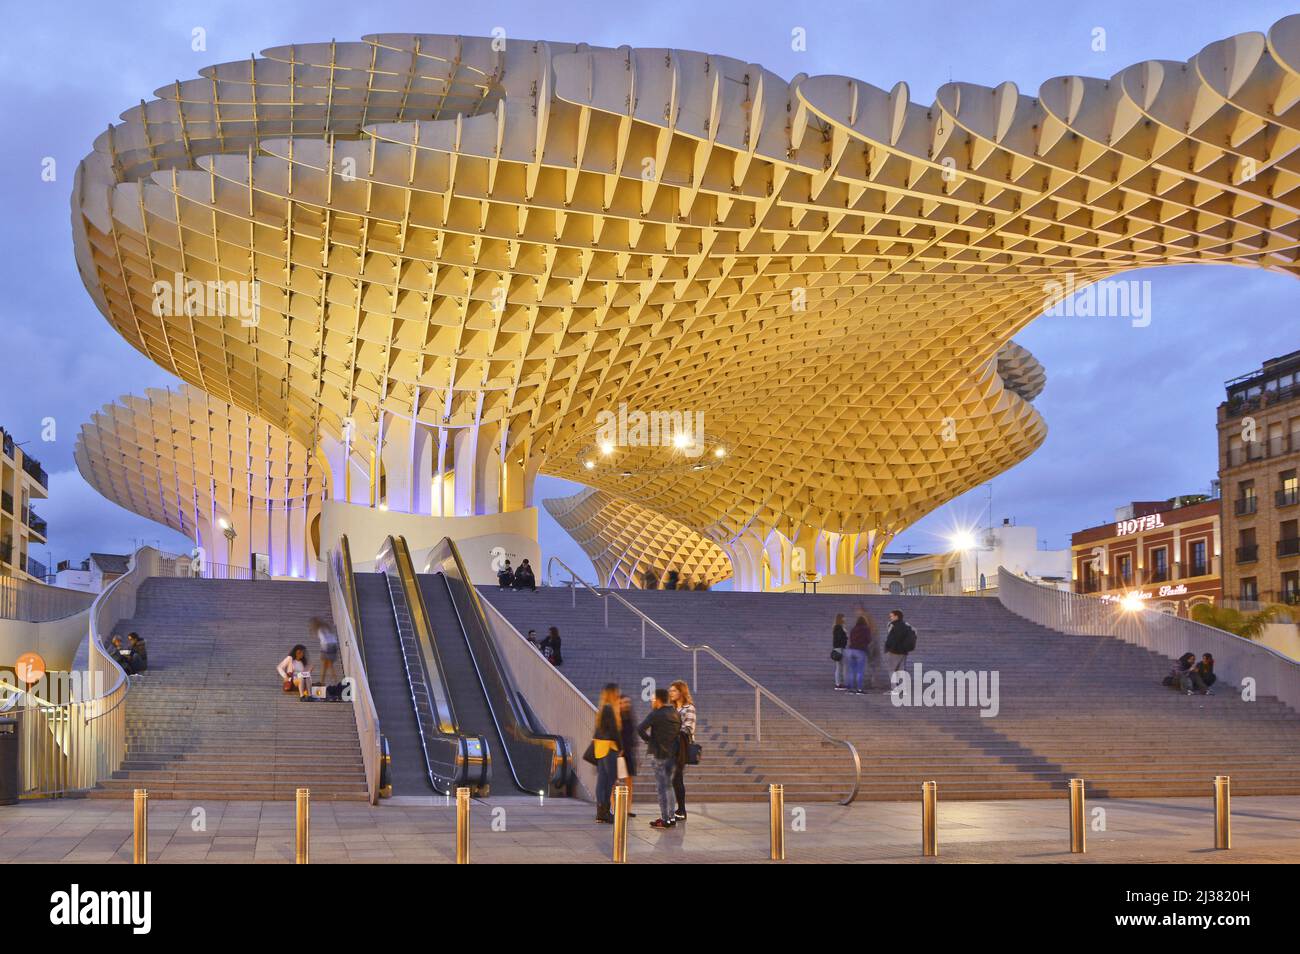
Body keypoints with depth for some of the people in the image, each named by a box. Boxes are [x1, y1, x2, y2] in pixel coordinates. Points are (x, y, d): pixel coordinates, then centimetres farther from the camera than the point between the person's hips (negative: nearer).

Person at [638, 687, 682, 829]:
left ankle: (665, 819, 0)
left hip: (658, 754, -7)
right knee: (668, 786, 17)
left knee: (661, 787, -1)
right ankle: (672, 817, 19)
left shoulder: (655, 714, -14)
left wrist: (649, 740, -8)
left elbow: (641, 729, -22)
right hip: (673, 754, 7)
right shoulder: (677, 714, 7)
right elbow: (680, 731, 9)